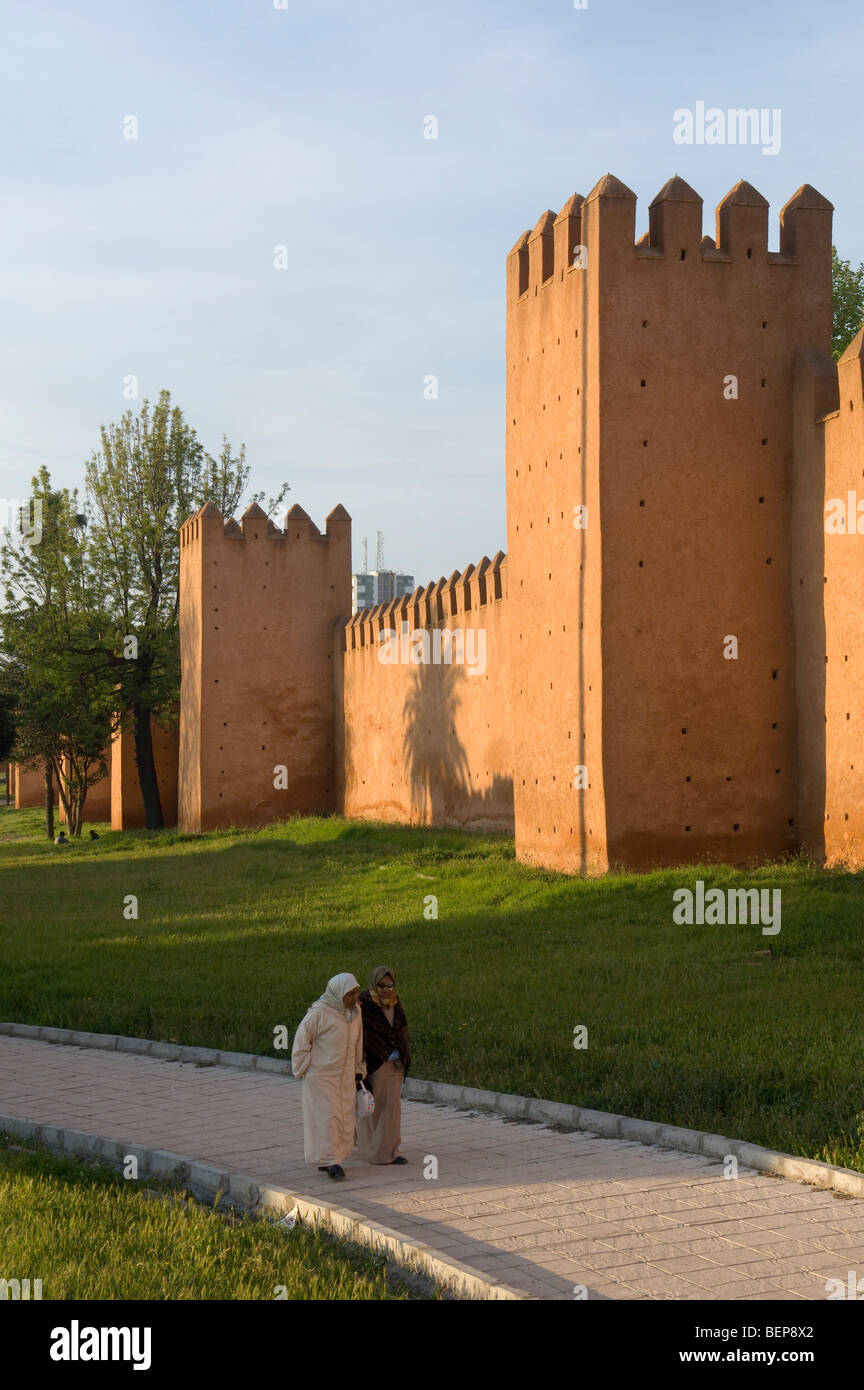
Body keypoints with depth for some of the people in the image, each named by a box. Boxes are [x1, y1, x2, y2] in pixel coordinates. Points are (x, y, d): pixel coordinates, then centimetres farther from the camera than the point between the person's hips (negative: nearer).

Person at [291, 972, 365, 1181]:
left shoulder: (354, 1012, 6)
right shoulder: (319, 1013, -16)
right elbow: (302, 1039, -8)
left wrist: (358, 1072, 16)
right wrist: (305, 1068, -6)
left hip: (345, 1076, 7)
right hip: (321, 1076, -7)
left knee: (345, 1117, 8)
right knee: (327, 1116, -8)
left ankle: (324, 1159, 19)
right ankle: (329, 1162, -5)